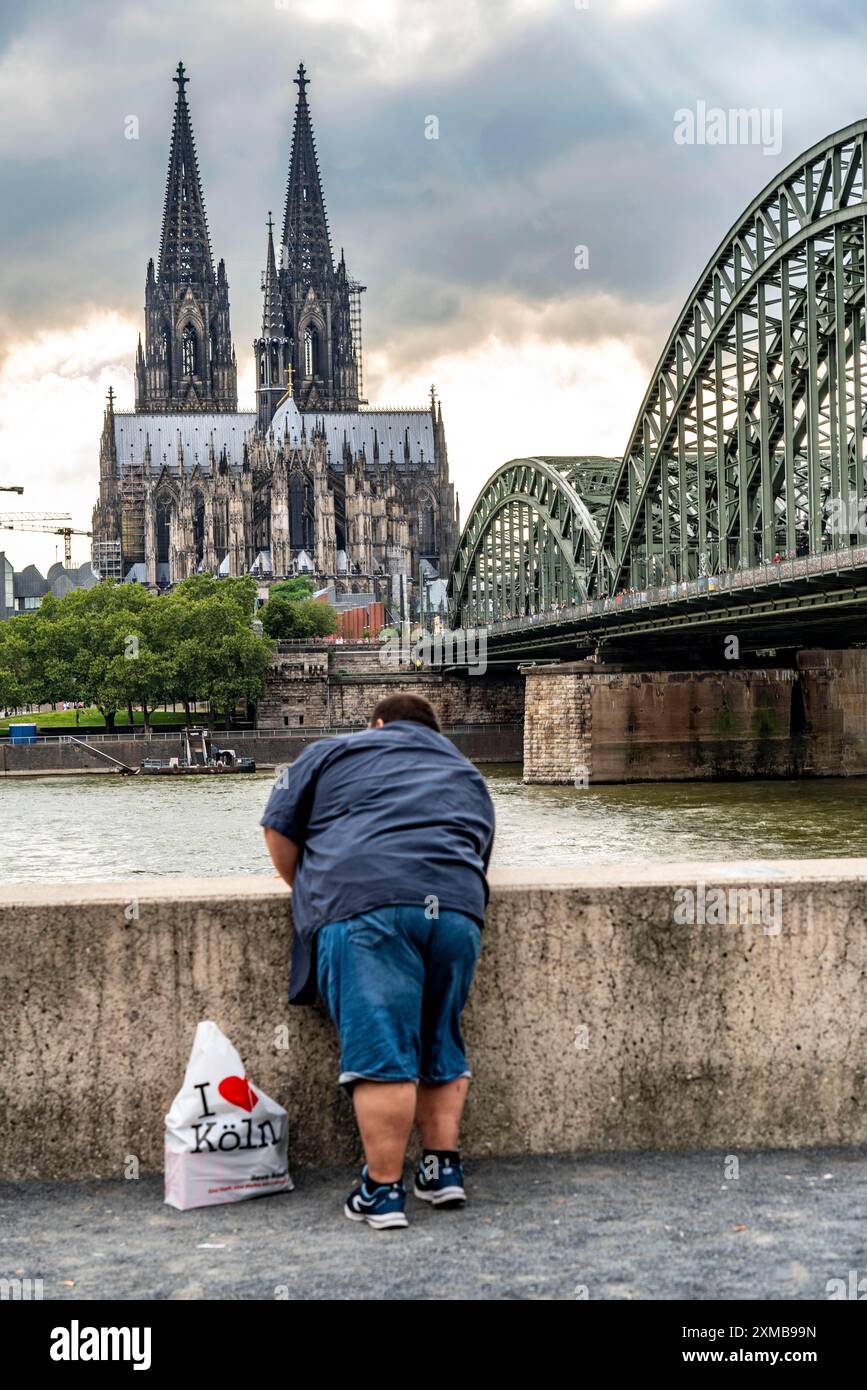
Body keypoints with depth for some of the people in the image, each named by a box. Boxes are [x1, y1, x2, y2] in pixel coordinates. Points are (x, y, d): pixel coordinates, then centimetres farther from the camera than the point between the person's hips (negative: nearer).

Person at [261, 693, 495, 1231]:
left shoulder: (335, 752, 21)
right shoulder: (468, 775, 33)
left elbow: (279, 829, 18)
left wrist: (309, 891, 31)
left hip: (365, 902, -4)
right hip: (459, 907, 4)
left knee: (381, 1053, -6)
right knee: (441, 1046, 18)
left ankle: (383, 1191, -5)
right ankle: (444, 1168, 18)